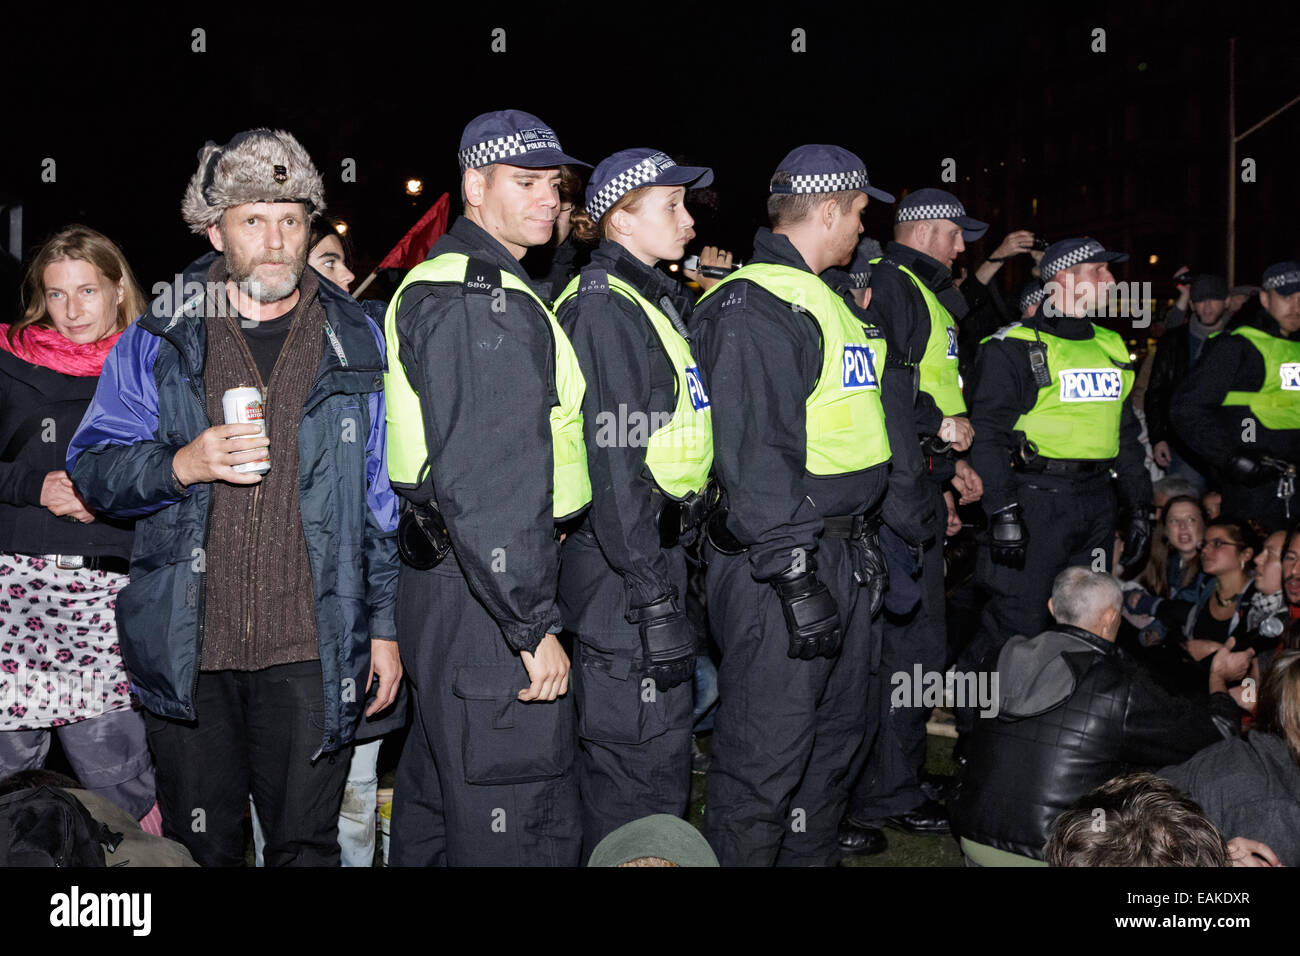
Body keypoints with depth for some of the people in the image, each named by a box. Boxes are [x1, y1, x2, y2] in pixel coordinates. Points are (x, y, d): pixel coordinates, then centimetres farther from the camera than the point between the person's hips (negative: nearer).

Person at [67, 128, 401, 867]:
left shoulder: (355, 340, 5)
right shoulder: (160, 339, 5)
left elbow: (386, 496, 8)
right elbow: (92, 468, 5)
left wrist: (387, 624, 4)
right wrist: (183, 465, -15)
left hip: (313, 651, 0)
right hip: (187, 648, 1)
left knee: (307, 845, 6)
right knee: (202, 847, 13)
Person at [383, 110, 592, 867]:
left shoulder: (445, 284, 17)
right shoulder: (483, 302, -17)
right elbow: (485, 484, -24)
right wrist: (535, 626, -22)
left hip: (441, 575, 11)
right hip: (487, 596, -11)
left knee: (439, 793, 22)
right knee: (524, 824, -3)